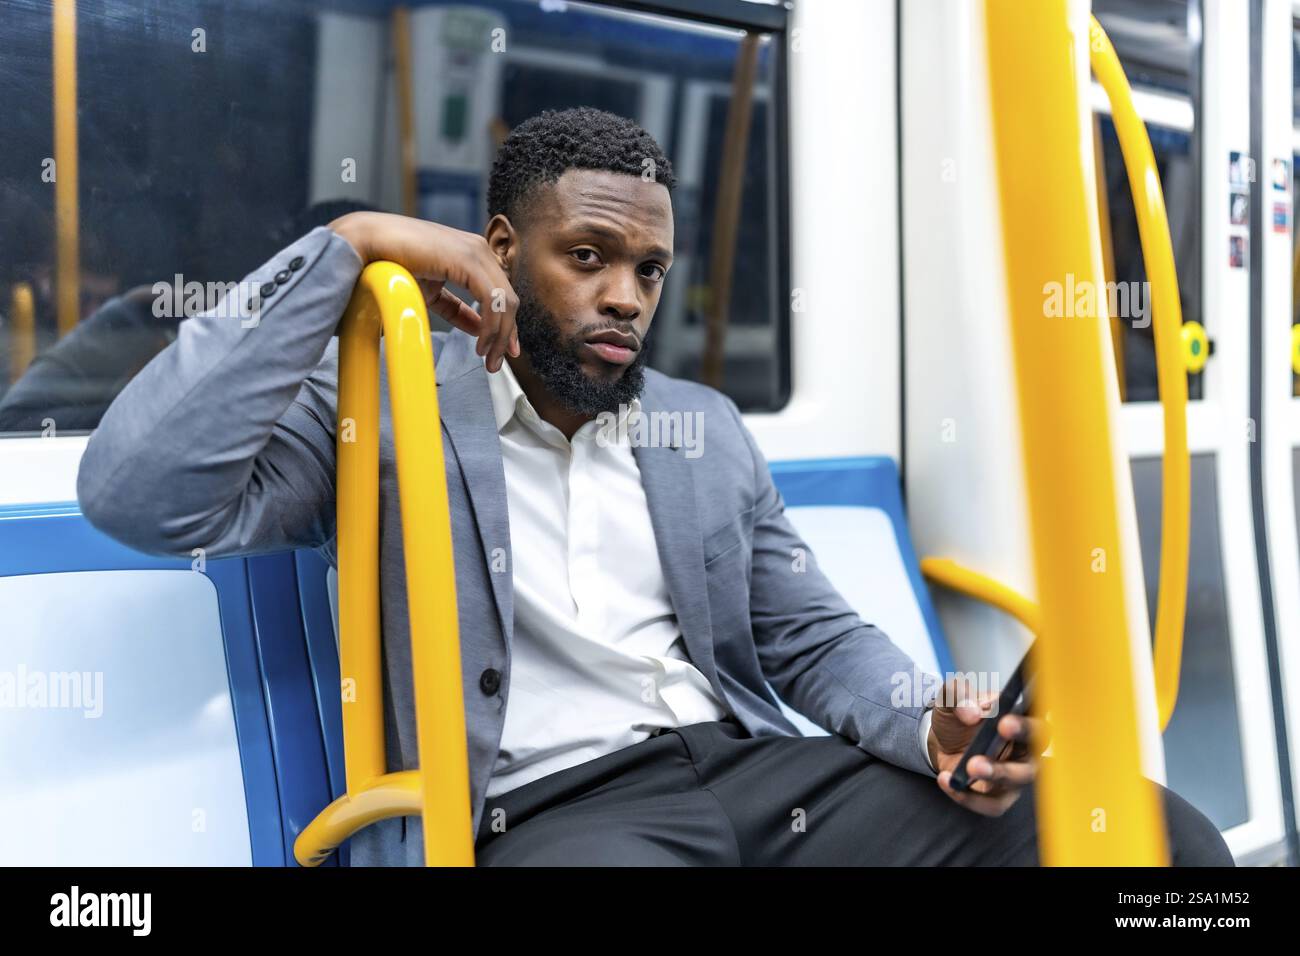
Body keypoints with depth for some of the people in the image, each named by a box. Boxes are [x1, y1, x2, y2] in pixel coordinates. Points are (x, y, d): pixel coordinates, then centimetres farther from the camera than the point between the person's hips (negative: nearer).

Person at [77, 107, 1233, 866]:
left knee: (1170, 843, -14)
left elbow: (816, 638, 21)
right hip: (545, 810, -5)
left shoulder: (706, 428, 20)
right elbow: (142, 492, -13)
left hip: (752, 767, 6)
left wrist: (931, 728, -3)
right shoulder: (385, 408, 3)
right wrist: (346, 248, -11)